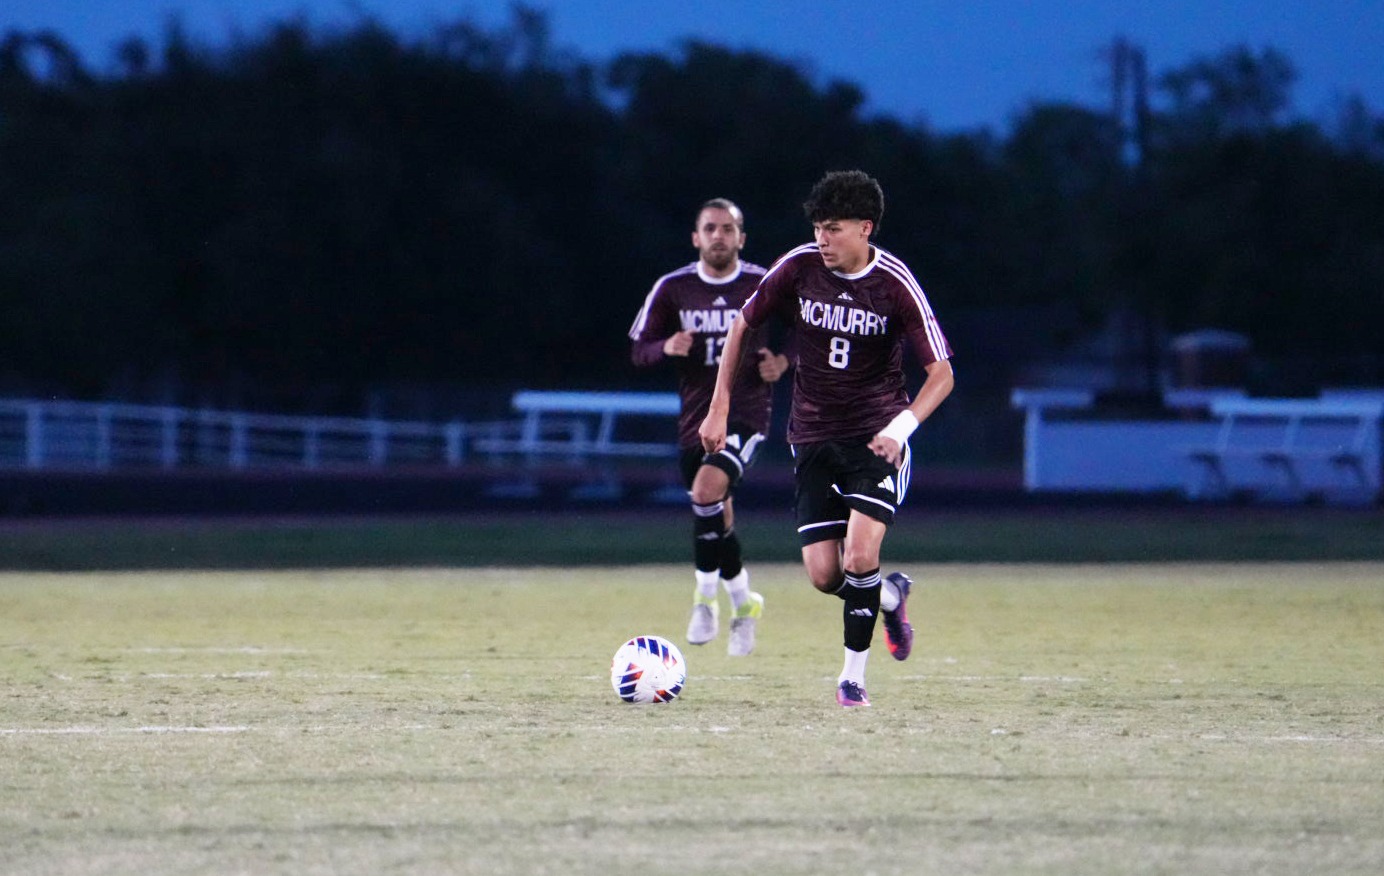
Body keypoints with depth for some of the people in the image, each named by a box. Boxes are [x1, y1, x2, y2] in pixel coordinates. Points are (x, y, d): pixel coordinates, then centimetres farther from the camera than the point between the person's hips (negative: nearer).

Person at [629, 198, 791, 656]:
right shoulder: (673, 288, 1)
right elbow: (638, 349, 4)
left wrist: (783, 361, -8)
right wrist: (666, 347, -18)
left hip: (746, 413, -4)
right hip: (695, 418, 4)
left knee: (707, 488, -27)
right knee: (717, 519, 11)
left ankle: (706, 596, -15)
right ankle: (743, 603, 34)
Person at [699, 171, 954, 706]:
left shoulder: (896, 285, -14)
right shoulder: (799, 267, -7)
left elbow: (941, 373, -12)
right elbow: (743, 325, 8)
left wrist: (902, 425, -29)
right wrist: (720, 408, 5)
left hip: (876, 438, -3)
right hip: (814, 437, 3)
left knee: (860, 554, -20)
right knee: (824, 575, -3)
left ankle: (854, 674, -3)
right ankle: (889, 596, 30)